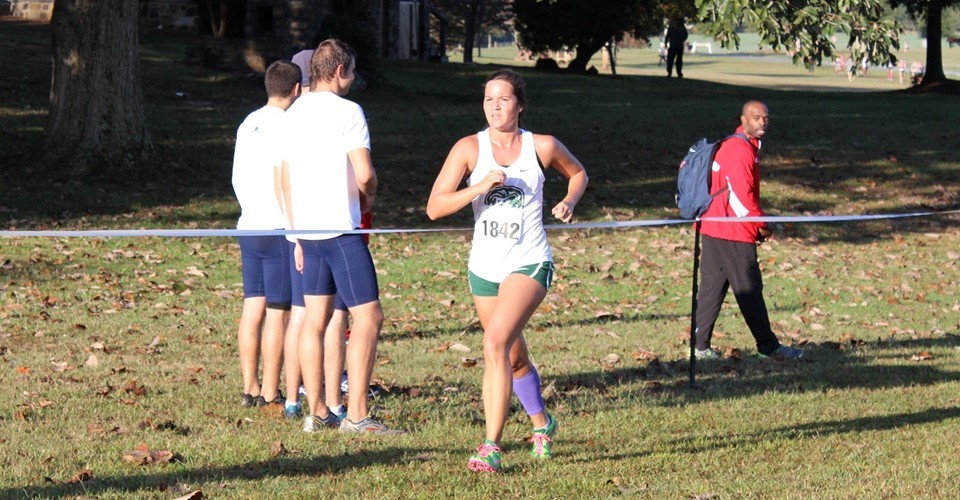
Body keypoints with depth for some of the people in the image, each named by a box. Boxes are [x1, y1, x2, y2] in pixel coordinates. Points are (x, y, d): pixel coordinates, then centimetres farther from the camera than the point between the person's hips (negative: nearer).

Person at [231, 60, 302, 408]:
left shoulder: (248, 124, 13)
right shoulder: (284, 126, -11)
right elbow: (282, 183, -17)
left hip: (248, 227, 8)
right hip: (278, 230, -8)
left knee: (252, 308, 10)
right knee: (277, 312, -3)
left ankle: (250, 389, 12)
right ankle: (270, 393, -2)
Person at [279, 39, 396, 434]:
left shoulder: (294, 114, 13)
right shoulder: (347, 111, -10)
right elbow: (364, 174, -17)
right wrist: (369, 196, 6)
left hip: (307, 230, 8)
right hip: (340, 229, -8)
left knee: (315, 318, 11)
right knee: (368, 316, -4)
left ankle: (316, 412, 11)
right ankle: (356, 414, -9)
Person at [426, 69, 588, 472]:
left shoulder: (543, 147, -4)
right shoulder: (469, 148, -4)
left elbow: (578, 172, 18)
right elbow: (434, 207, -11)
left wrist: (569, 202, -1)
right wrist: (479, 187, -23)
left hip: (529, 263, -3)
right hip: (484, 267, 3)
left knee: (496, 343, -24)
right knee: (514, 358, 18)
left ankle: (492, 446, -23)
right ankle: (541, 422, 46)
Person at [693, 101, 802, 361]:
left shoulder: (731, 145, 17)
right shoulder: (741, 149, -16)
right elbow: (740, 195, -20)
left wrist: (756, 225, 17)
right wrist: (761, 225, -8)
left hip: (714, 230, 10)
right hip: (734, 234, -10)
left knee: (712, 287, 9)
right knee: (750, 290, -1)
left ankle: (700, 345, 9)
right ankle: (768, 346, 7)